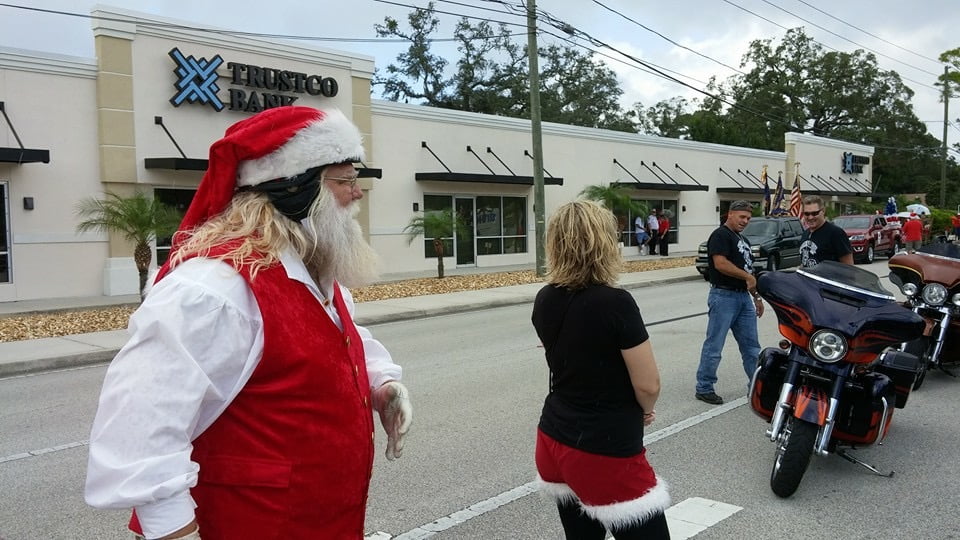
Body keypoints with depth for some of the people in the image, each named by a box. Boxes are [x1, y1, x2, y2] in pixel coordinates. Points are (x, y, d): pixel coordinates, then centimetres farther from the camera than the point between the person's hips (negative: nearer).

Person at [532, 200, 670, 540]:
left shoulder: (544, 301, 0)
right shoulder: (615, 303, -20)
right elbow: (648, 385, -14)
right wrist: (644, 410, 7)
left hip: (554, 441, 7)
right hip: (606, 452, -7)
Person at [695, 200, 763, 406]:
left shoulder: (743, 240, 21)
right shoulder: (720, 235, -8)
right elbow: (720, 263, -21)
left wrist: (756, 296, 23)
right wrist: (747, 276, -14)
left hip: (744, 297, 9)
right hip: (724, 296, -9)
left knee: (751, 345, 13)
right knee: (714, 345, -4)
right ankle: (704, 388, 4)